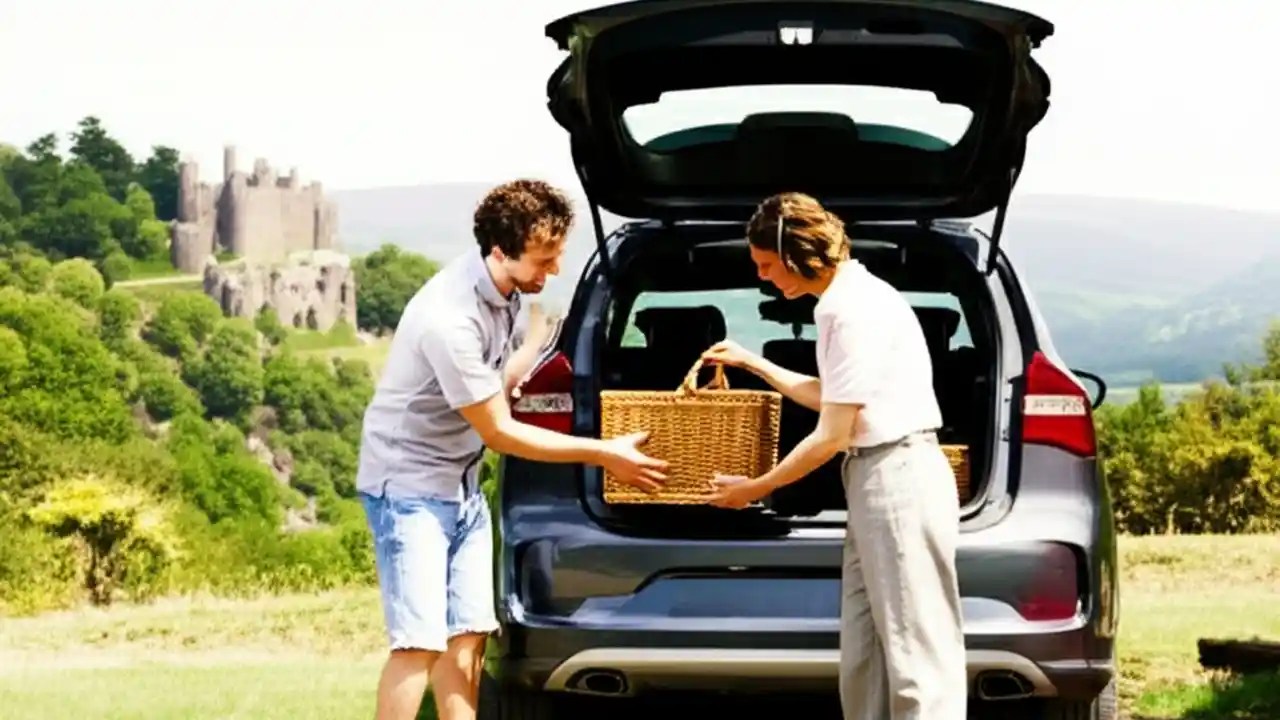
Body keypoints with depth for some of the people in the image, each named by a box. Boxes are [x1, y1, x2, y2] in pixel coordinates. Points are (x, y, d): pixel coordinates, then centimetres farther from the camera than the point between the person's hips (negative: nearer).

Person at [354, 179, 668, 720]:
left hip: (462, 482, 8)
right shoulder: (452, 318, -29)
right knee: (421, 643, -13)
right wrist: (604, 454, -17)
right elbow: (500, 433, -20)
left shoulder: (505, 287, -2)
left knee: (467, 636, 6)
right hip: (409, 482, -8)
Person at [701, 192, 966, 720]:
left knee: (916, 656, -9)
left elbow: (831, 437, -15)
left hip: (899, 479, -10)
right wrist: (752, 364, 32)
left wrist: (757, 489, -3)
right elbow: (829, 397, 28)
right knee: (863, 660, 9)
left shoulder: (856, 309, -17)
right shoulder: (842, 300, 13)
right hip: (874, 479, 10)